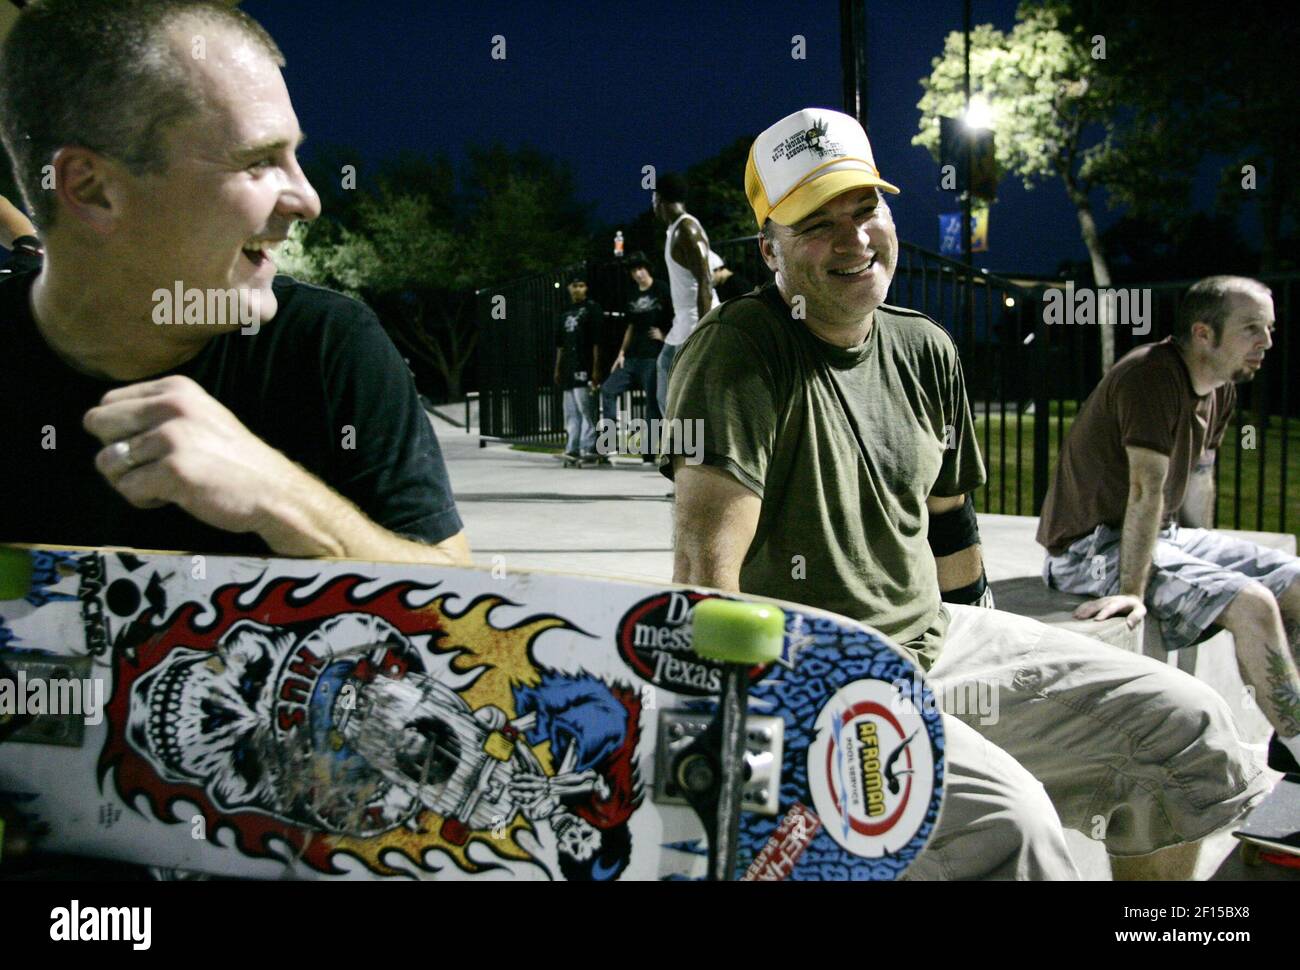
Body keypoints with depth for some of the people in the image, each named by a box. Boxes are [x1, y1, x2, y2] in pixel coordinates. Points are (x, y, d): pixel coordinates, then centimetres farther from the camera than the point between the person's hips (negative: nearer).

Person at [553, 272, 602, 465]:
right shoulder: (565, 313, 19)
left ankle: (588, 450, -7)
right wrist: (557, 369, 16)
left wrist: (595, 369, -13)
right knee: (571, 413, 8)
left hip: (584, 369, -7)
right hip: (569, 370, 7)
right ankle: (572, 449, 11)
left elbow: (597, 342, -7)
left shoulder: (592, 309, 0)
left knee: (586, 411, -8)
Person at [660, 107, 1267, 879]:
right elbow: (706, 571, -26)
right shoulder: (740, 351, -18)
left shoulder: (925, 350, 8)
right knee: (1007, 818, -32)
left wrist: (980, 637, 26)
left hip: (937, 638, 8)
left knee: (1186, 723, 6)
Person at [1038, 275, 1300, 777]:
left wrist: (1204, 557, 18)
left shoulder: (1221, 388, 9)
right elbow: (1147, 489, -27)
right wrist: (1133, 590, -29)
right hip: (1097, 544, -10)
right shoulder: (1152, 377, -21)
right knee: (1252, 603, -24)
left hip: (1163, 533, 10)